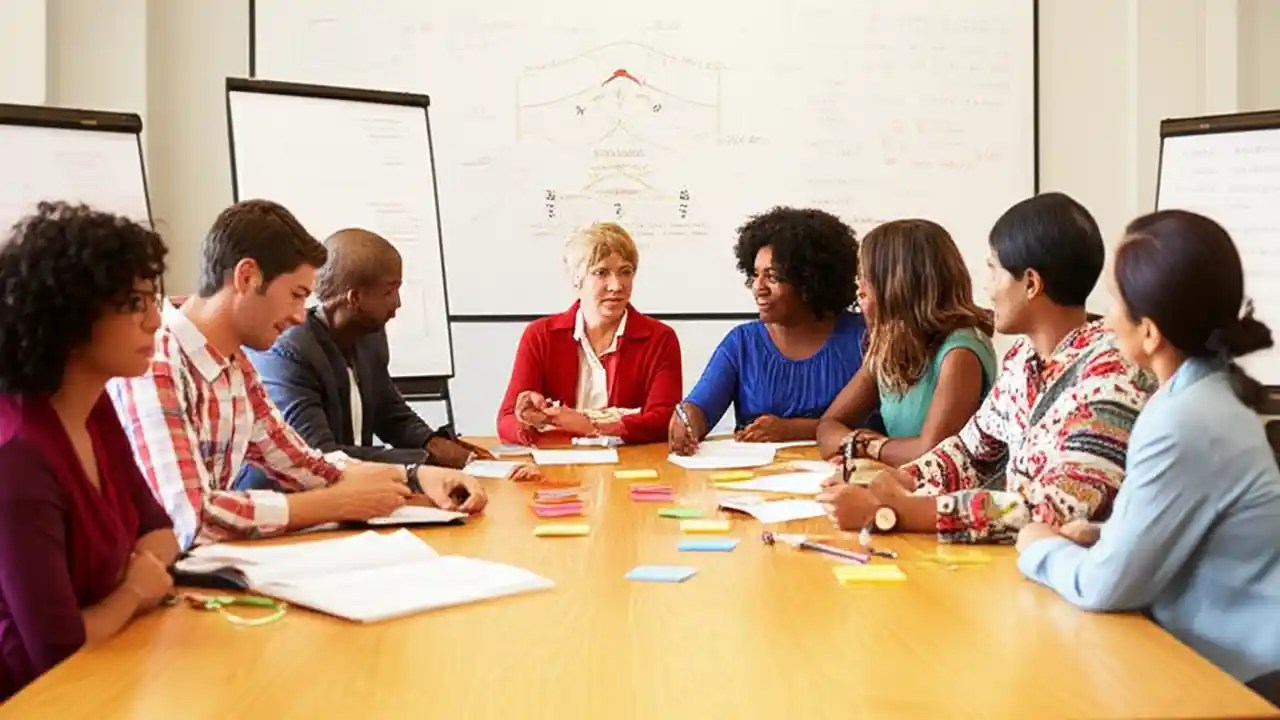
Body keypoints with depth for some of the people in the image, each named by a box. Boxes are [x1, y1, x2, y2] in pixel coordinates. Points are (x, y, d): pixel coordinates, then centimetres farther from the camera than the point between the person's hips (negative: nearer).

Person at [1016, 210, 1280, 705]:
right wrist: (1098, 539, 3)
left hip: (1236, 677, -8)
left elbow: (1104, 586, -20)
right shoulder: (1208, 393, 4)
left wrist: (1042, 549, -2)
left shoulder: (1184, 425, -25)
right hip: (1217, 651, 8)